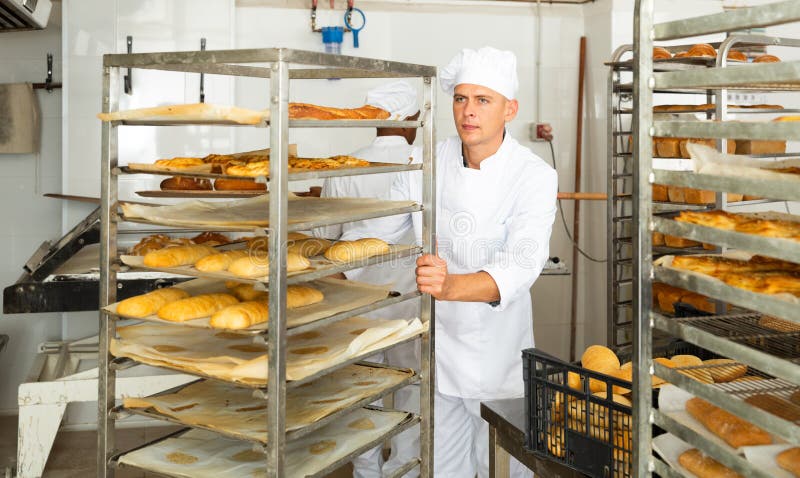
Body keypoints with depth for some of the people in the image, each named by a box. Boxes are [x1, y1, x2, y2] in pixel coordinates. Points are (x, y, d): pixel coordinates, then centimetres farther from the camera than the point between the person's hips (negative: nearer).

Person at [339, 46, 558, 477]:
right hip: (434, 346, 2)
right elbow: (373, 232, 8)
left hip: (497, 348, -2)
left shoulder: (534, 176, -13)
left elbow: (520, 266, -28)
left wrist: (450, 286, -46)